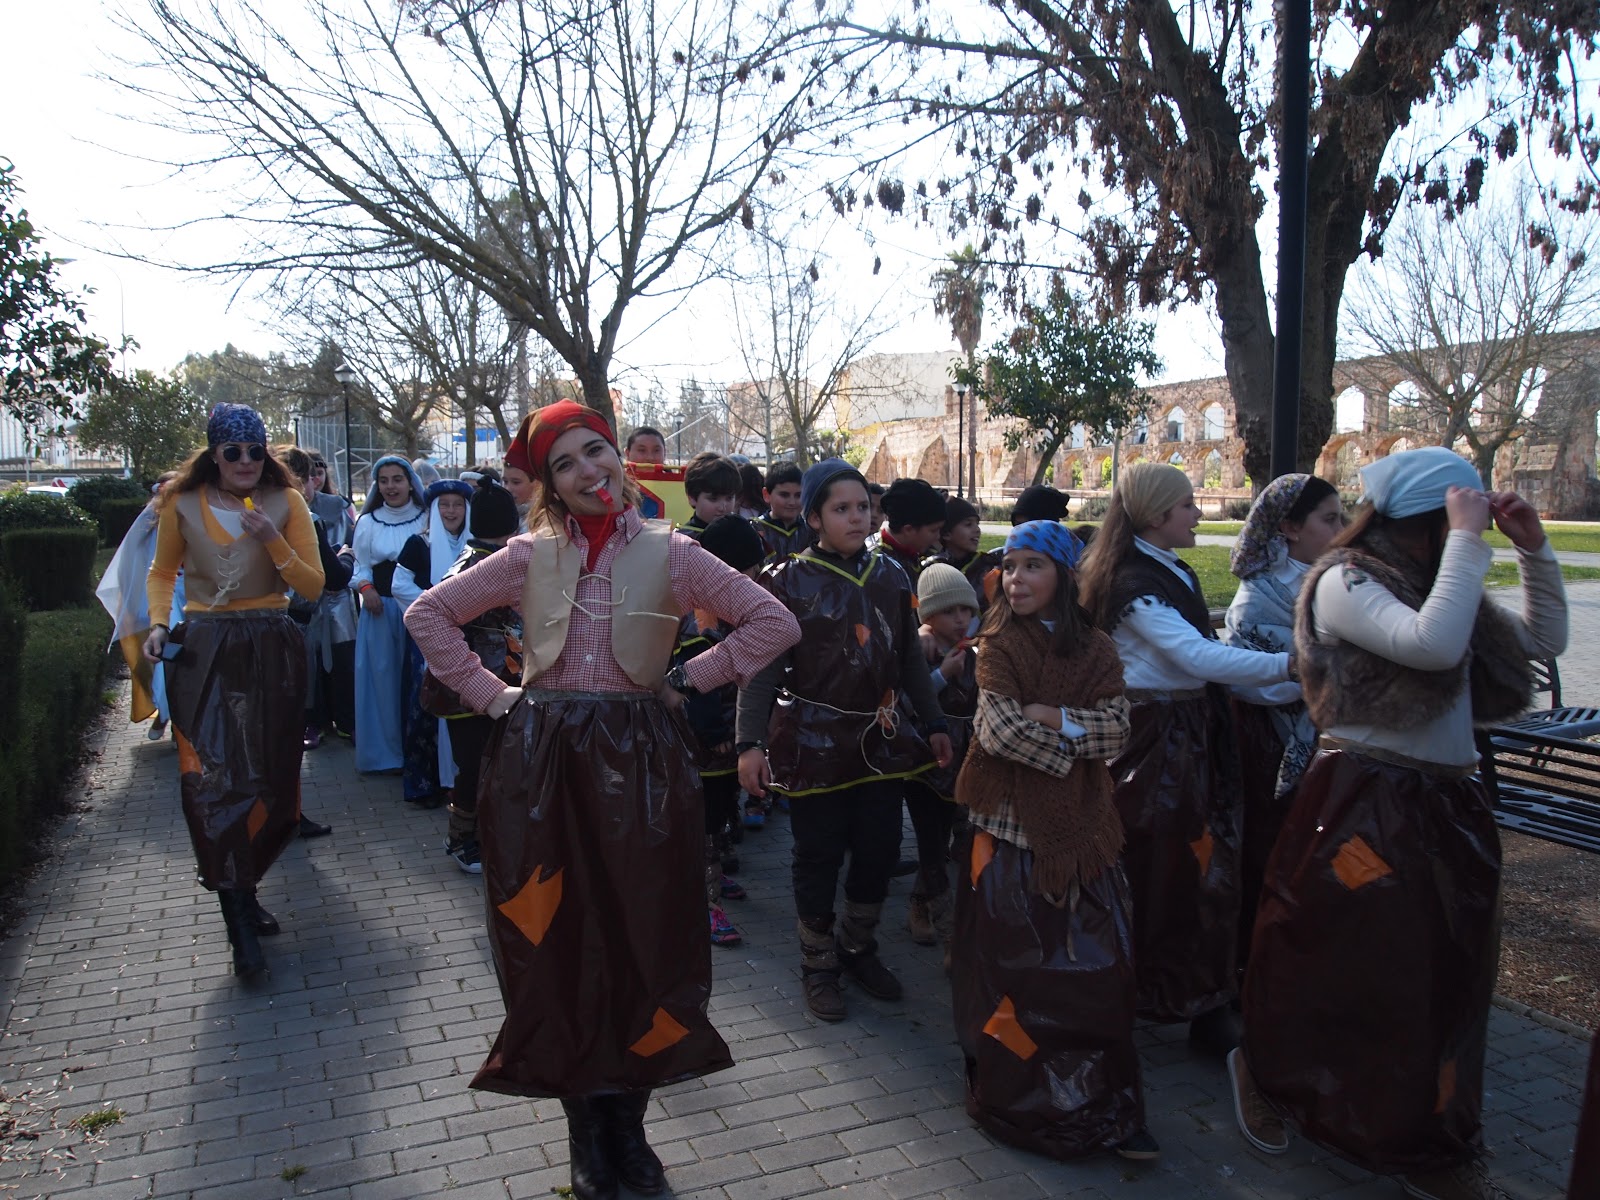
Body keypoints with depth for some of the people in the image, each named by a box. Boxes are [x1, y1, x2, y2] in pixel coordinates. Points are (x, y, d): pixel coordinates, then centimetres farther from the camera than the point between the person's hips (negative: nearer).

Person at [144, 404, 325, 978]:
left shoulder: (285, 501, 2)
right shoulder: (182, 504, 4)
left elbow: (314, 584, -1)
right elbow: (163, 572, 17)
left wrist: (273, 540, -16)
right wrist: (159, 624, 0)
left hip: (271, 650, 1)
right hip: (202, 651, -1)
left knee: (266, 774, 6)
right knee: (213, 775, -10)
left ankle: (242, 889, 25)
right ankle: (239, 922, -6)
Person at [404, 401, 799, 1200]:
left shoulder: (668, 553, 0)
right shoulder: (530, 556, 5)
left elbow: (773, 623, 0)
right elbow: (428, 612, 11)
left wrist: (688, 679, -3)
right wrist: (489, 694, 2)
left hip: (637, 762, -1)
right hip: (541, 762, 1)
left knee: (642, 941, 4)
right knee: (556, 945, 6)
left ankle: (627, 1121, 24)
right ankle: (585, 1126, 24)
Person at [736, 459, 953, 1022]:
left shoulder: (890, 575, 7)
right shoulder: (788, 582, -7)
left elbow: (909, 658, 13)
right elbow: (762, 666, -11)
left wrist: (934, 724, 12)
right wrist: (750, 743, -20)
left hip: (879, 736, 5)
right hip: (814, 738, -4)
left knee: (879, 848, 9)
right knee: (819, 854, 4)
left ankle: (858, 948, 33)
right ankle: (818, 965, 24)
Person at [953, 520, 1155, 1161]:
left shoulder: (1097, 650, 6)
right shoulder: (999, 646, -2)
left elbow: (1117, 728, -5)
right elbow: (1000, 730, -14)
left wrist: (1055, 718, -16)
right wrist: (1078, 739, -7)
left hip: (1081, 830, 3)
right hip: (1011, 826, -2)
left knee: (1097, 967, 5)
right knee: (1016, 965, 3)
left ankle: (1105, 1105, 17)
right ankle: (1024, 1101, 18)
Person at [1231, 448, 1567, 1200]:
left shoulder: (1433, 580, 12)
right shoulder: (1345, 580, -12)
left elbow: (1545, 641, 17)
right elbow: (1433, 644, -28)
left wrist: (1533, 547, 7)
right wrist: (1467, 541, -20)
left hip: (1449, 803, 8)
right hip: (1366, 805, -8)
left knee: (1443, 978, 12)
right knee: (1344, 970, 5)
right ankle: (1262, 1071, 32)